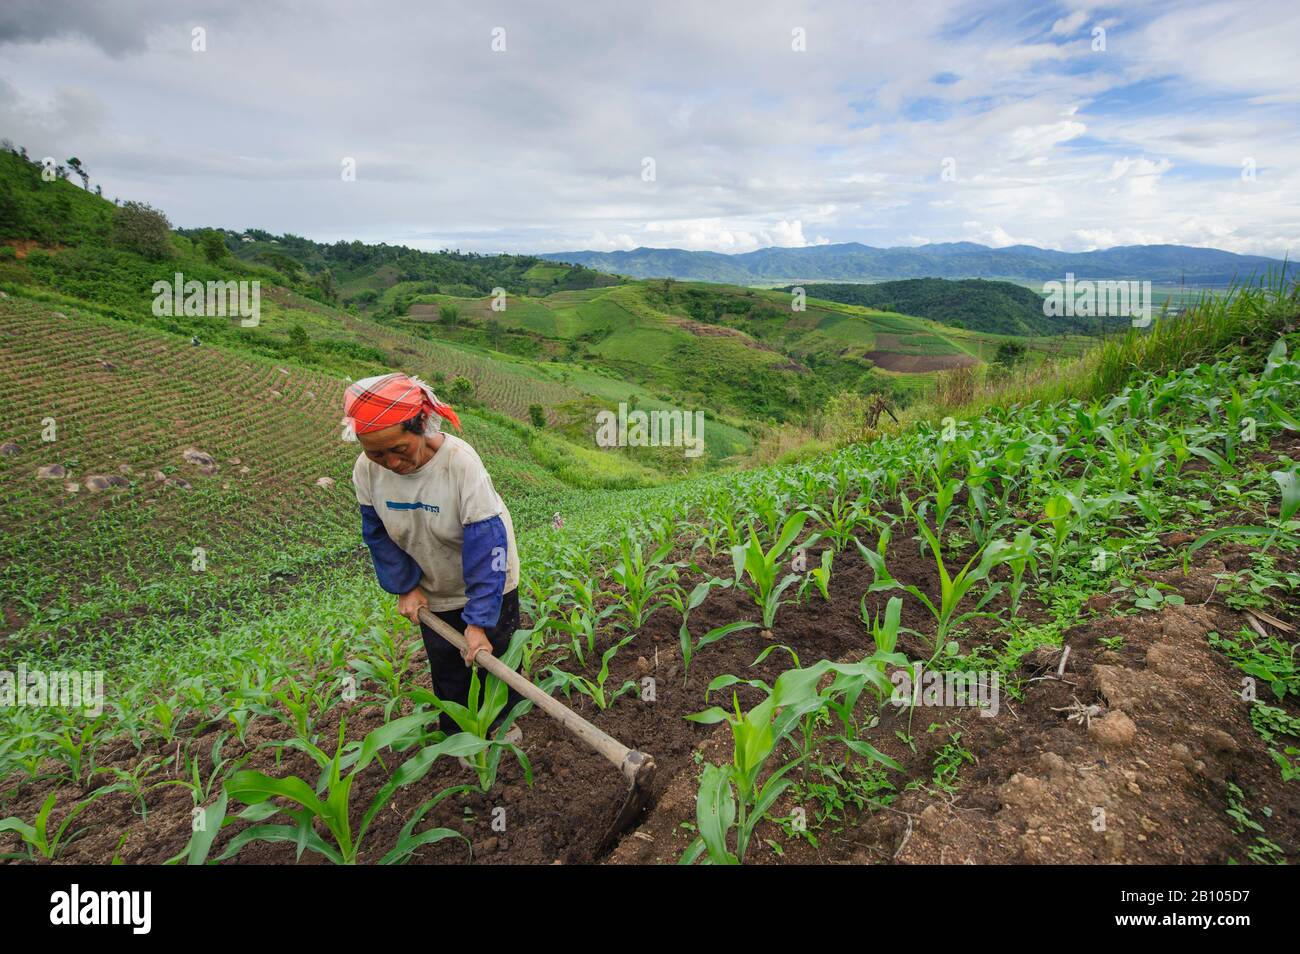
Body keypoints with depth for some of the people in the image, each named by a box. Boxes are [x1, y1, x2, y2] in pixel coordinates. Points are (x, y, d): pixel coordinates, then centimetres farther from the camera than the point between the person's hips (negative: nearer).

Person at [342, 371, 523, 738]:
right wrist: (405, 587, -6)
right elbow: (379, 535, -3)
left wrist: (478, 620, -31)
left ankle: (503, 722, 44)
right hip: (432, 591, 3)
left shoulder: (461, 463, -36)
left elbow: (485, 546, -33)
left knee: (493, 655, 16)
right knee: (446, 667, 17)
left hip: (487, 585, -3)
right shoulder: (366, 470, -21)